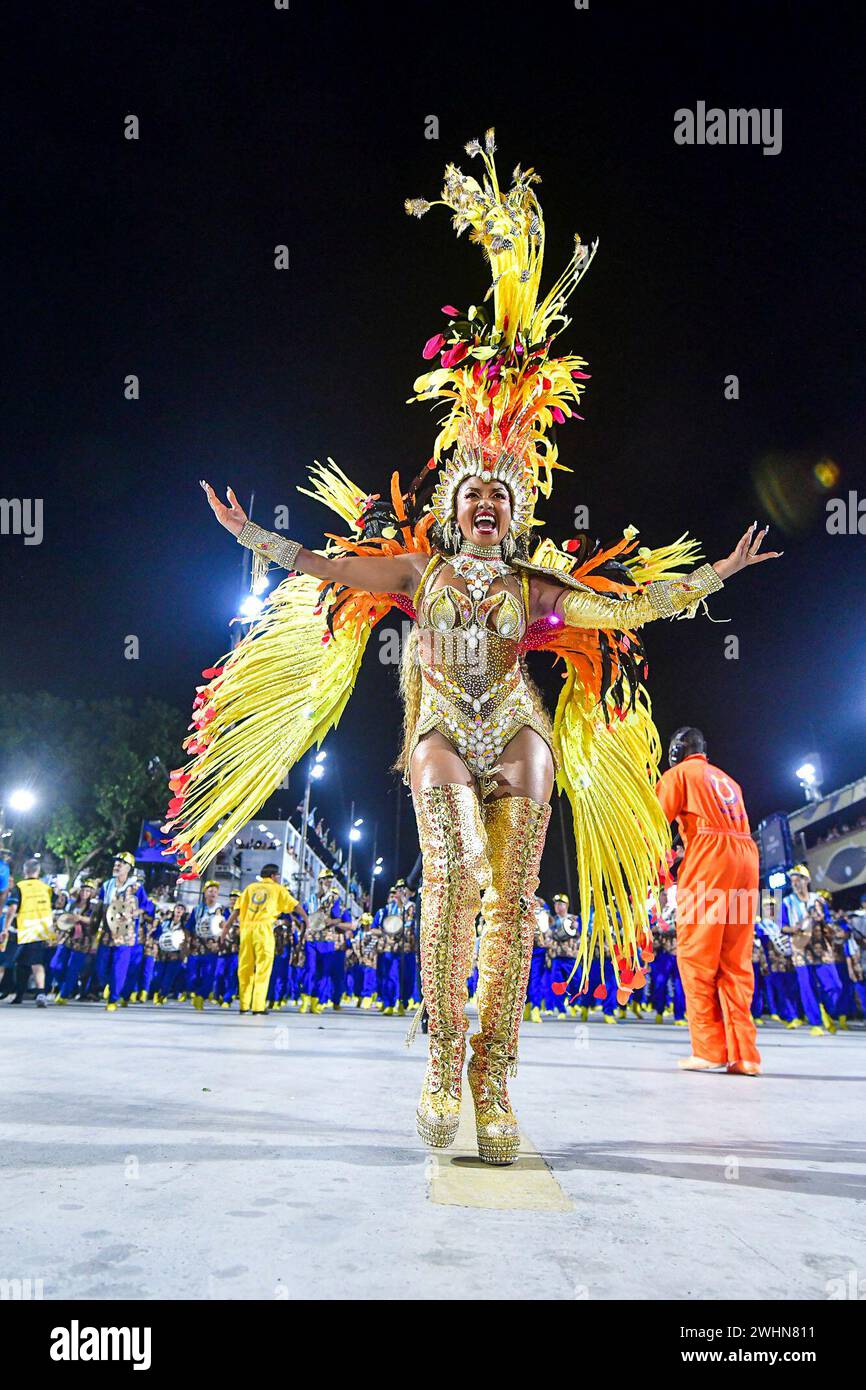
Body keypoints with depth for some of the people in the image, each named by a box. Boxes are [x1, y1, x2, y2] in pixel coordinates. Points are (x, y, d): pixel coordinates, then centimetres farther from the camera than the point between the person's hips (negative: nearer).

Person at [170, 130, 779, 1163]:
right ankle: (444, 1056, -14)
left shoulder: (536, 586, 16)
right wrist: (252, 537, 14)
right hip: (441, 728, -1)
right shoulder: (420, 568, 16)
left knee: (513, 895, -10)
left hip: (518, 731, 1)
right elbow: (319, 566, 17)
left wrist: (712, 576, 19)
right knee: (455, 872, -24)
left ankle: (491, 1082, -5)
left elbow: (633, 605, 18)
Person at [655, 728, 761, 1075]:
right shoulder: (728, 781, 31)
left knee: (696, 957, -4)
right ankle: (743, 1053, 0)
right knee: (735, 961, 5)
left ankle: (709, 1050, -9)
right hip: (746, 857, 7)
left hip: (707, 858, -6)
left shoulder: (679, 773, 11)